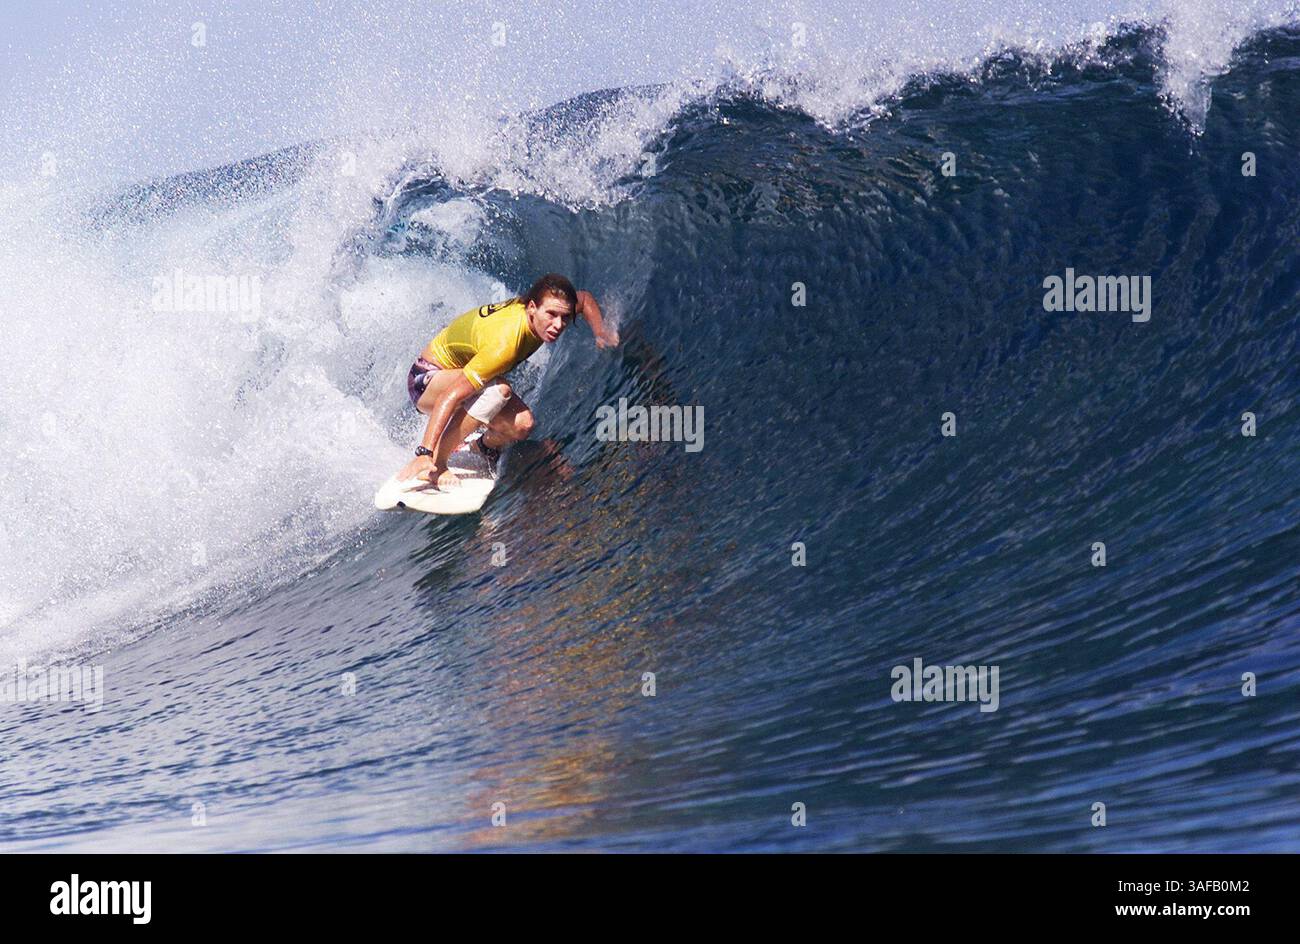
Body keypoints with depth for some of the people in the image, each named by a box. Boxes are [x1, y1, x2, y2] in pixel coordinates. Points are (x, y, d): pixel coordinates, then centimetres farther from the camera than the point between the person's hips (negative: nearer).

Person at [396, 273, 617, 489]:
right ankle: (436, 461, -26)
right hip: (428, 381, -8)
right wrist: (425, 453, -48)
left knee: (521, 425, -16)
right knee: (498, 389, -37)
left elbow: (584, 299, 9)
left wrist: (600, 331, -9)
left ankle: (484, 446, 18)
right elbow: (452, 395, -42)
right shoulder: (504, 342, -39)